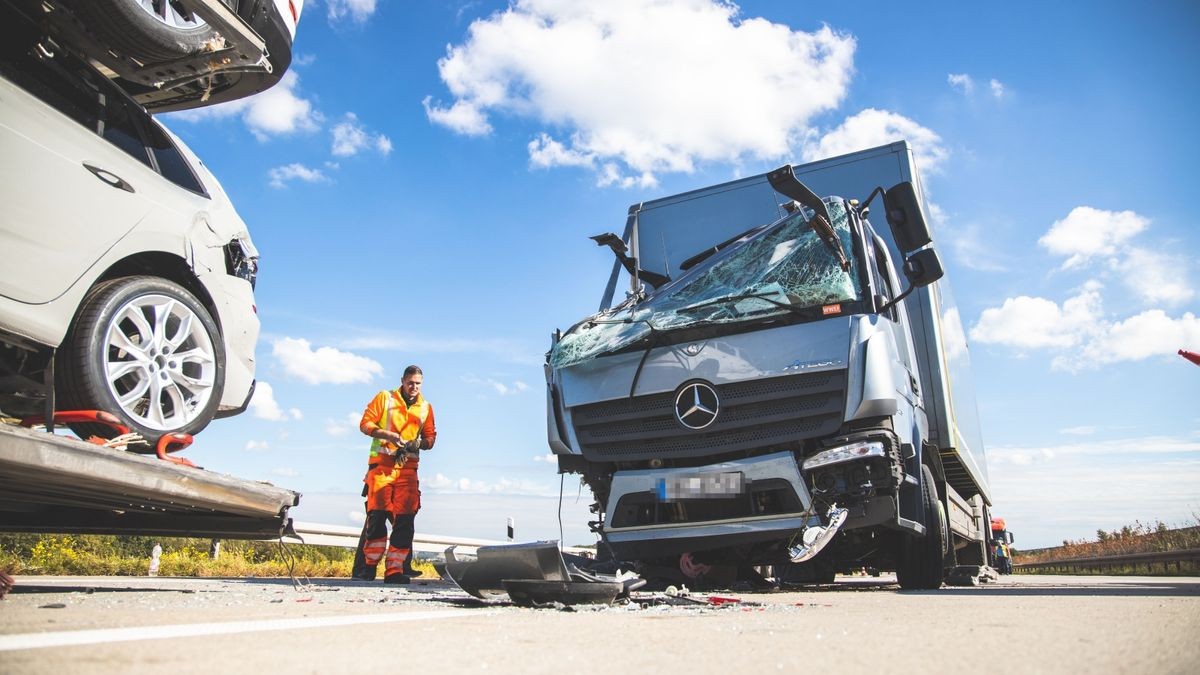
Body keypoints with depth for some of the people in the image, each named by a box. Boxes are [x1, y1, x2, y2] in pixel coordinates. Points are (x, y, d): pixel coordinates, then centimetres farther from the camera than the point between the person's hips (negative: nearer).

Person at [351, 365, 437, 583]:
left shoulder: (426, 408, 15)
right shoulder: (385, 398, 7)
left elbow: (430, 437, 14)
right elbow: (365, 423, 1)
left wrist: (420, 443, -8)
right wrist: (387, 434, -15)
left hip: (408, 467, 3)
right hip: (381, 464, -3)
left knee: (405, 518, -4)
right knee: (376, 514, -5)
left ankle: (396, 569, -1)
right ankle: (368, 565, 7)